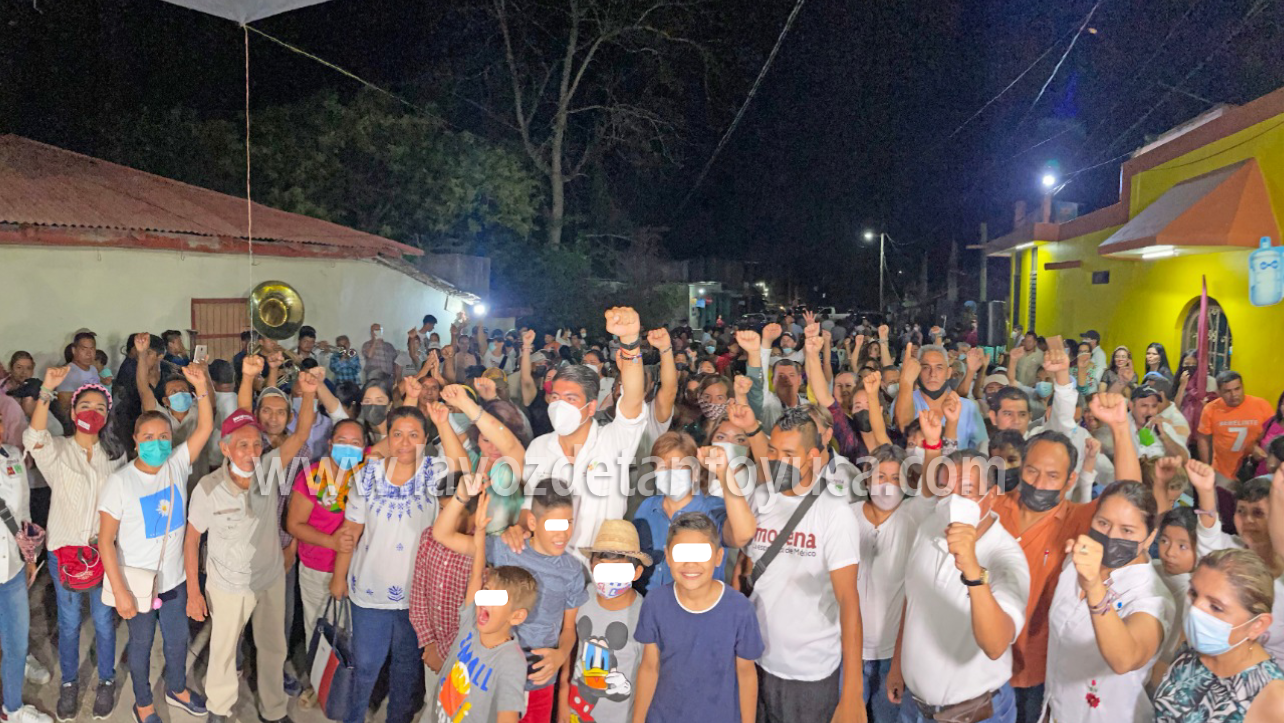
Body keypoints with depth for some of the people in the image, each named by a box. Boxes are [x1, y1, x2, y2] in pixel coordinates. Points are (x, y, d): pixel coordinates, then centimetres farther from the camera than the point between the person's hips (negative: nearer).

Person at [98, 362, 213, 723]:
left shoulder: (177, 465, -7)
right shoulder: (119, 481, -18)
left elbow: (205, 426, -15)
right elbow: (105, 540, -16)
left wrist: (200, 384, -29)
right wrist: (120, 591, -20)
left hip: (175, 578, 4)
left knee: (178, 639, 22)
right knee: (141, 644, 17)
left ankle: (177, 689, 47)